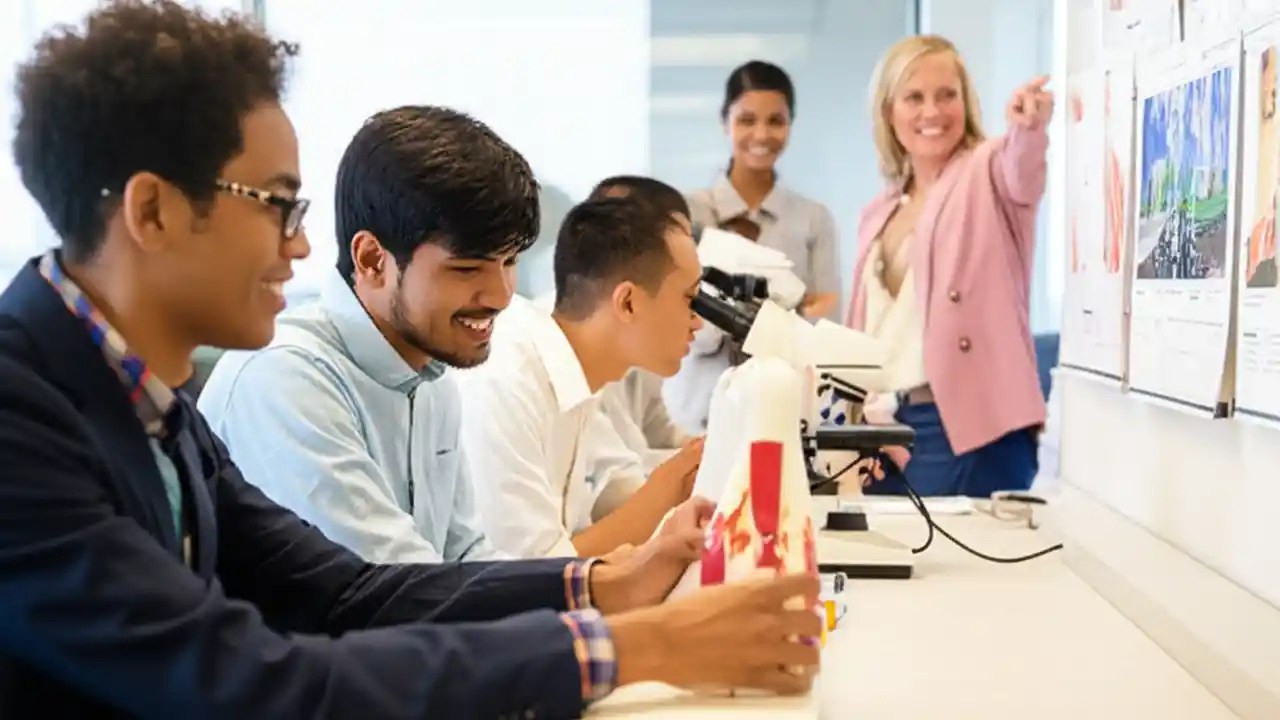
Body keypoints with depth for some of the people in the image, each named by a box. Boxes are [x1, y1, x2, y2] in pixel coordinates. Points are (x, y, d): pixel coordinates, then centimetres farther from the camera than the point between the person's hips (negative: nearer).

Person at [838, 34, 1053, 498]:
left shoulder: (986, 172, 1)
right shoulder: (879, 216, 18)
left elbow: (1021, 171, -24)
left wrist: (1028, 129, -46)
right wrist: (860, 419, 11)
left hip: (968, 425, -6)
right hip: (888, 430, 6)